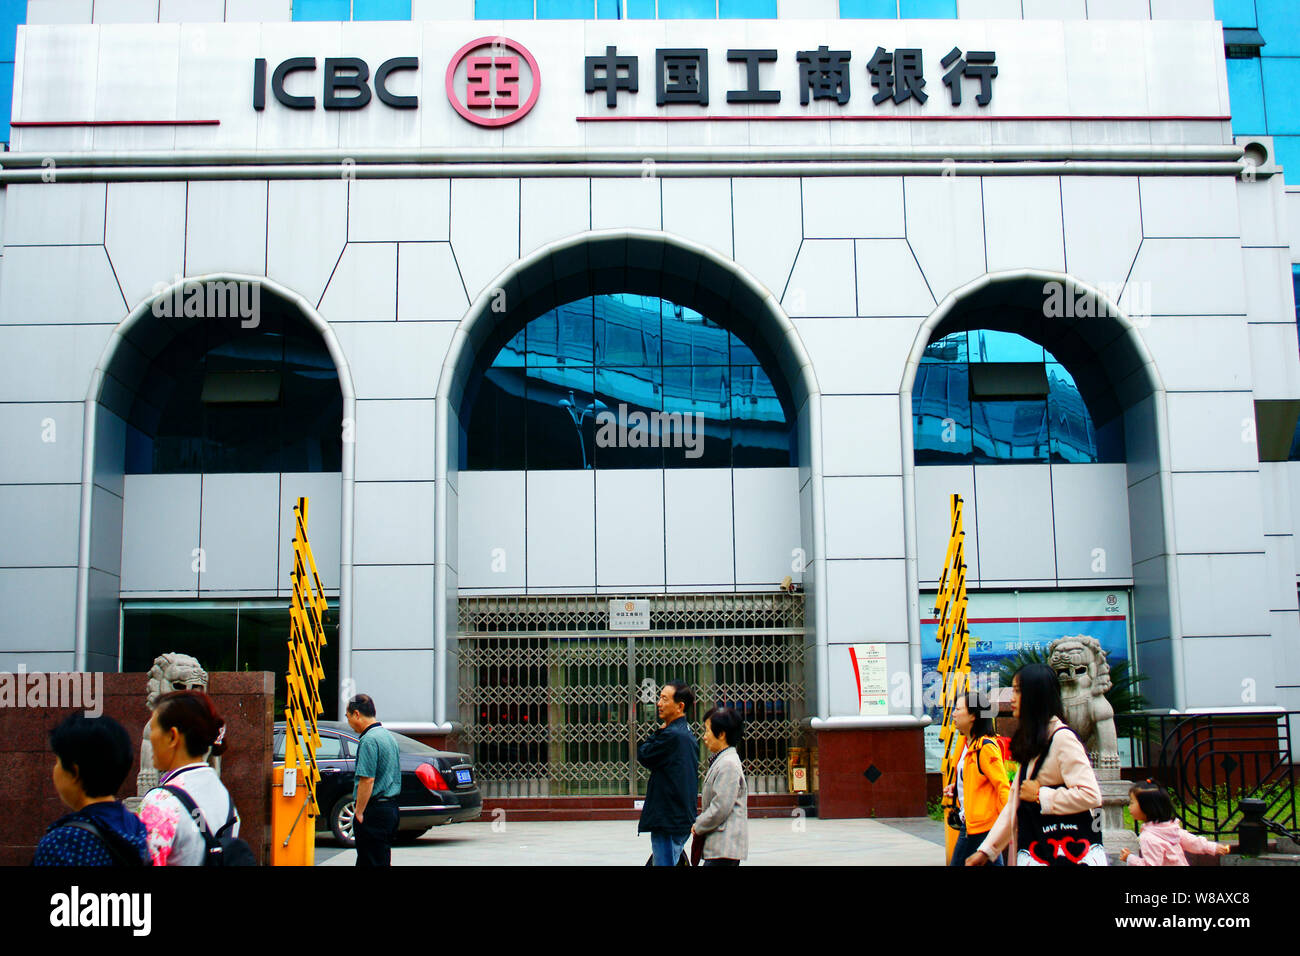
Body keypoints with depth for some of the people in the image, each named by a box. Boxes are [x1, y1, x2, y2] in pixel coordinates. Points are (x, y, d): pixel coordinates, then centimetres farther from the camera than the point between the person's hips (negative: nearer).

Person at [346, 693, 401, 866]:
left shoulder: (369, 740, -14)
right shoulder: (387, 736, 16)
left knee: (371, 862, -5)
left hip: (374, 811, -10)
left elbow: (367, 780, -21)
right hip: (391, 808, 10)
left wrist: (359, 813, -15)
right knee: (383, 860, 14)